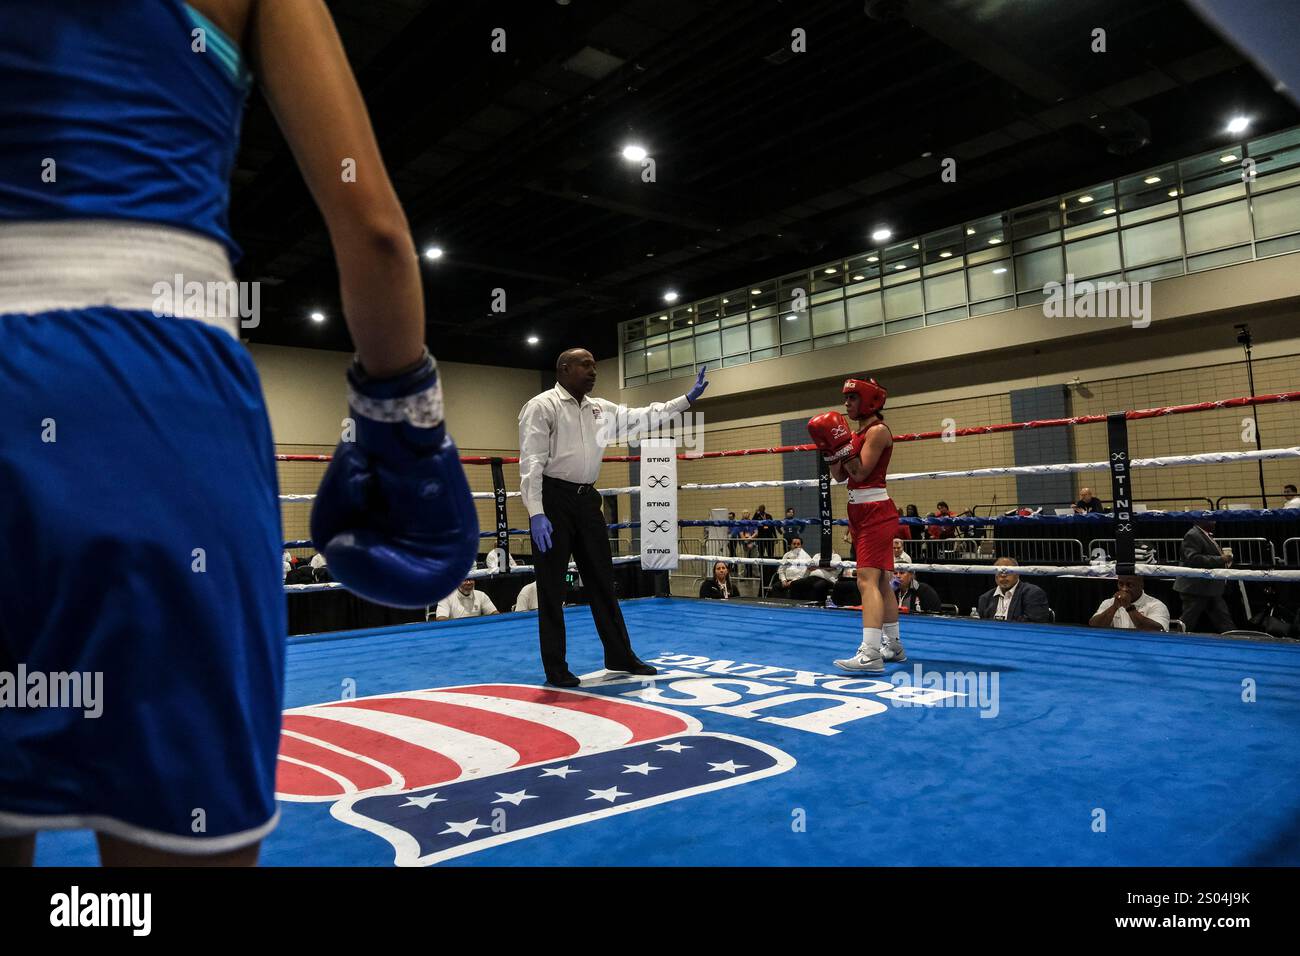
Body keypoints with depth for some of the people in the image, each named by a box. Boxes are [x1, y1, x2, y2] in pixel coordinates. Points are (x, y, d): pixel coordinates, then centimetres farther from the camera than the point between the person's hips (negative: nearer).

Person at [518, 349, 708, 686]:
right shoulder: (542, 406, -8)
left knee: (602, 580, 11)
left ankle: (619, 656, 22)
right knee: (551, 587, 0)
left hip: (587, 499, 7)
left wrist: (687, 399, 12)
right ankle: (555, 668, 10)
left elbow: (641, 418, 17)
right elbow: (531, 462, -15)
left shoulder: (599, 409, 14)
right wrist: (536, 513, -23)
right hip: (553, 499, -7)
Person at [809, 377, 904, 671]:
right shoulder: (857, 432, 16)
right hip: (861, 513, 10)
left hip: (875, 512, -10)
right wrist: (830, 448, 2)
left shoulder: (878, 430, -10)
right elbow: (839, 476, 14)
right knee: (881, 581, 14)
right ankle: (893, 646, 22)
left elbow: (860, 472, -17)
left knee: (867, 580, -17)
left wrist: (842, 444, -21)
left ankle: (870, 654, -22)